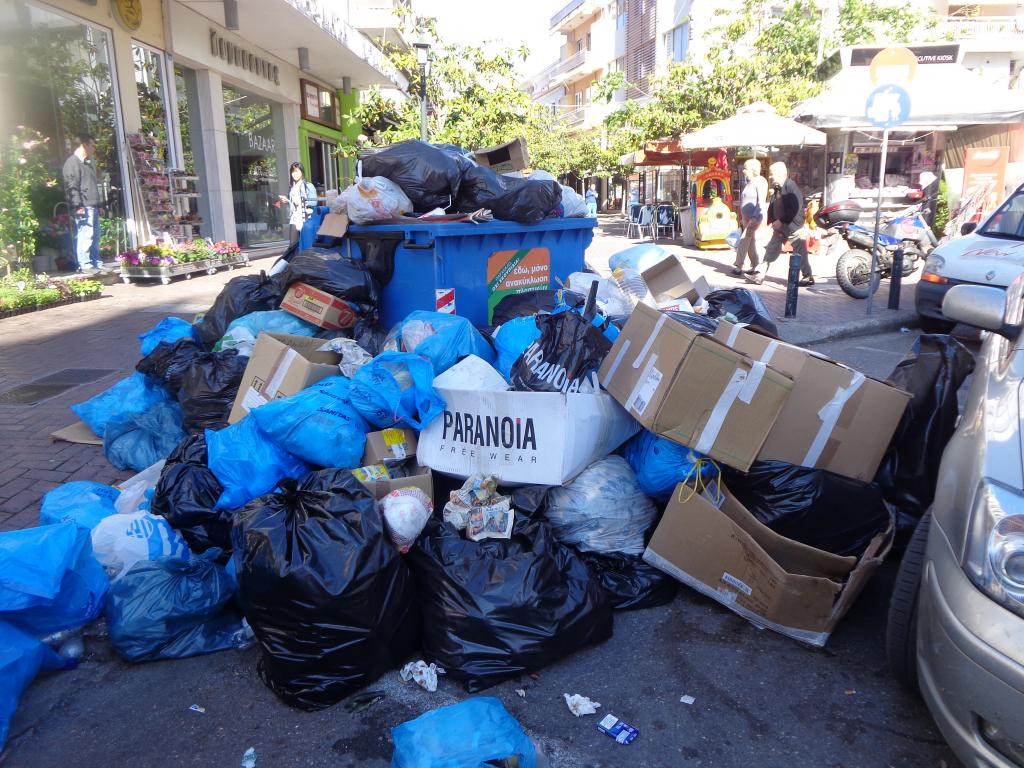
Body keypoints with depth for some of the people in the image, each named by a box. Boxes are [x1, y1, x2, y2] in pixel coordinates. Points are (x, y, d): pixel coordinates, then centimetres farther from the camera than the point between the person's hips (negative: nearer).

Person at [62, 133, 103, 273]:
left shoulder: (88, 163, 23)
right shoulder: (72, 163, -8)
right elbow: (71, 187, -15)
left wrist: (99, 204, 25)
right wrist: (78, 206, -20)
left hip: (93, 207, 10)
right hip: (83, 207, -10)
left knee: (95, 236, 12)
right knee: (85, 236, -10)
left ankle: (96, 263, 18)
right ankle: (84, 264, -9)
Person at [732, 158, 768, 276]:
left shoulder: (760, 182, -10)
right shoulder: (748, 183, 17)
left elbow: (761, 201, -18)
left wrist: (755, 217, -24)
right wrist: (742, 218, 19)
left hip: (754, 218, -9)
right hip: (747, 218, 9)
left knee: (744, 241, -11)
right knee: (750, 242, 10)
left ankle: (738, 266, -8)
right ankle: (755, 266, 16)